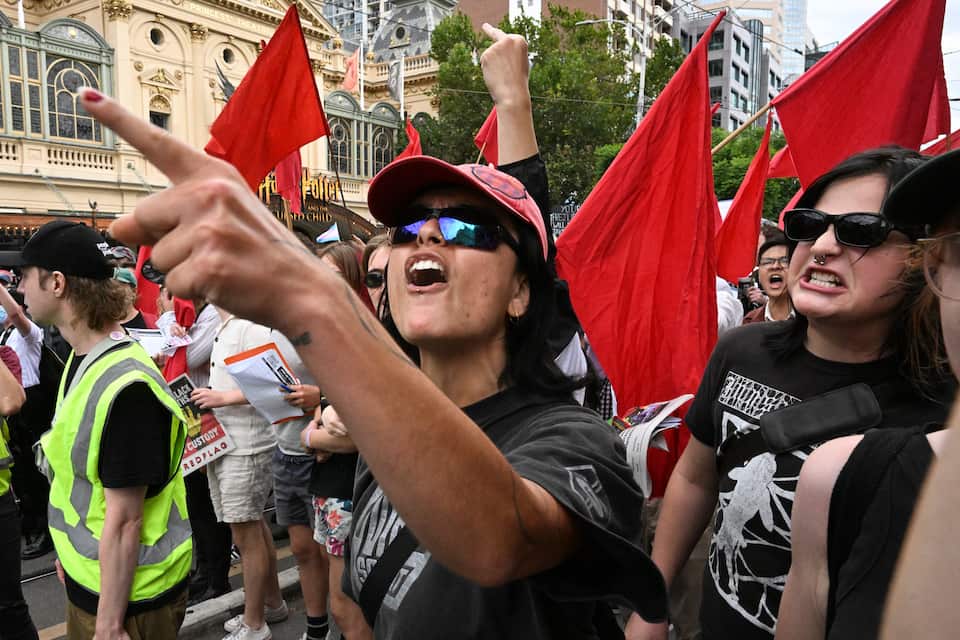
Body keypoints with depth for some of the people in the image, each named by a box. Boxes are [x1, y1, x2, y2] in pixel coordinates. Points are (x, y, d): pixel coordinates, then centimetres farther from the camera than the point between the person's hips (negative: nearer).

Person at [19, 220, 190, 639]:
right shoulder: (81, 360, 2)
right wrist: (71, 553, 19)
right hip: (86, 577, 8)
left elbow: (124, 520, -25)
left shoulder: (124, 387, -28)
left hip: (127, 592, -8)